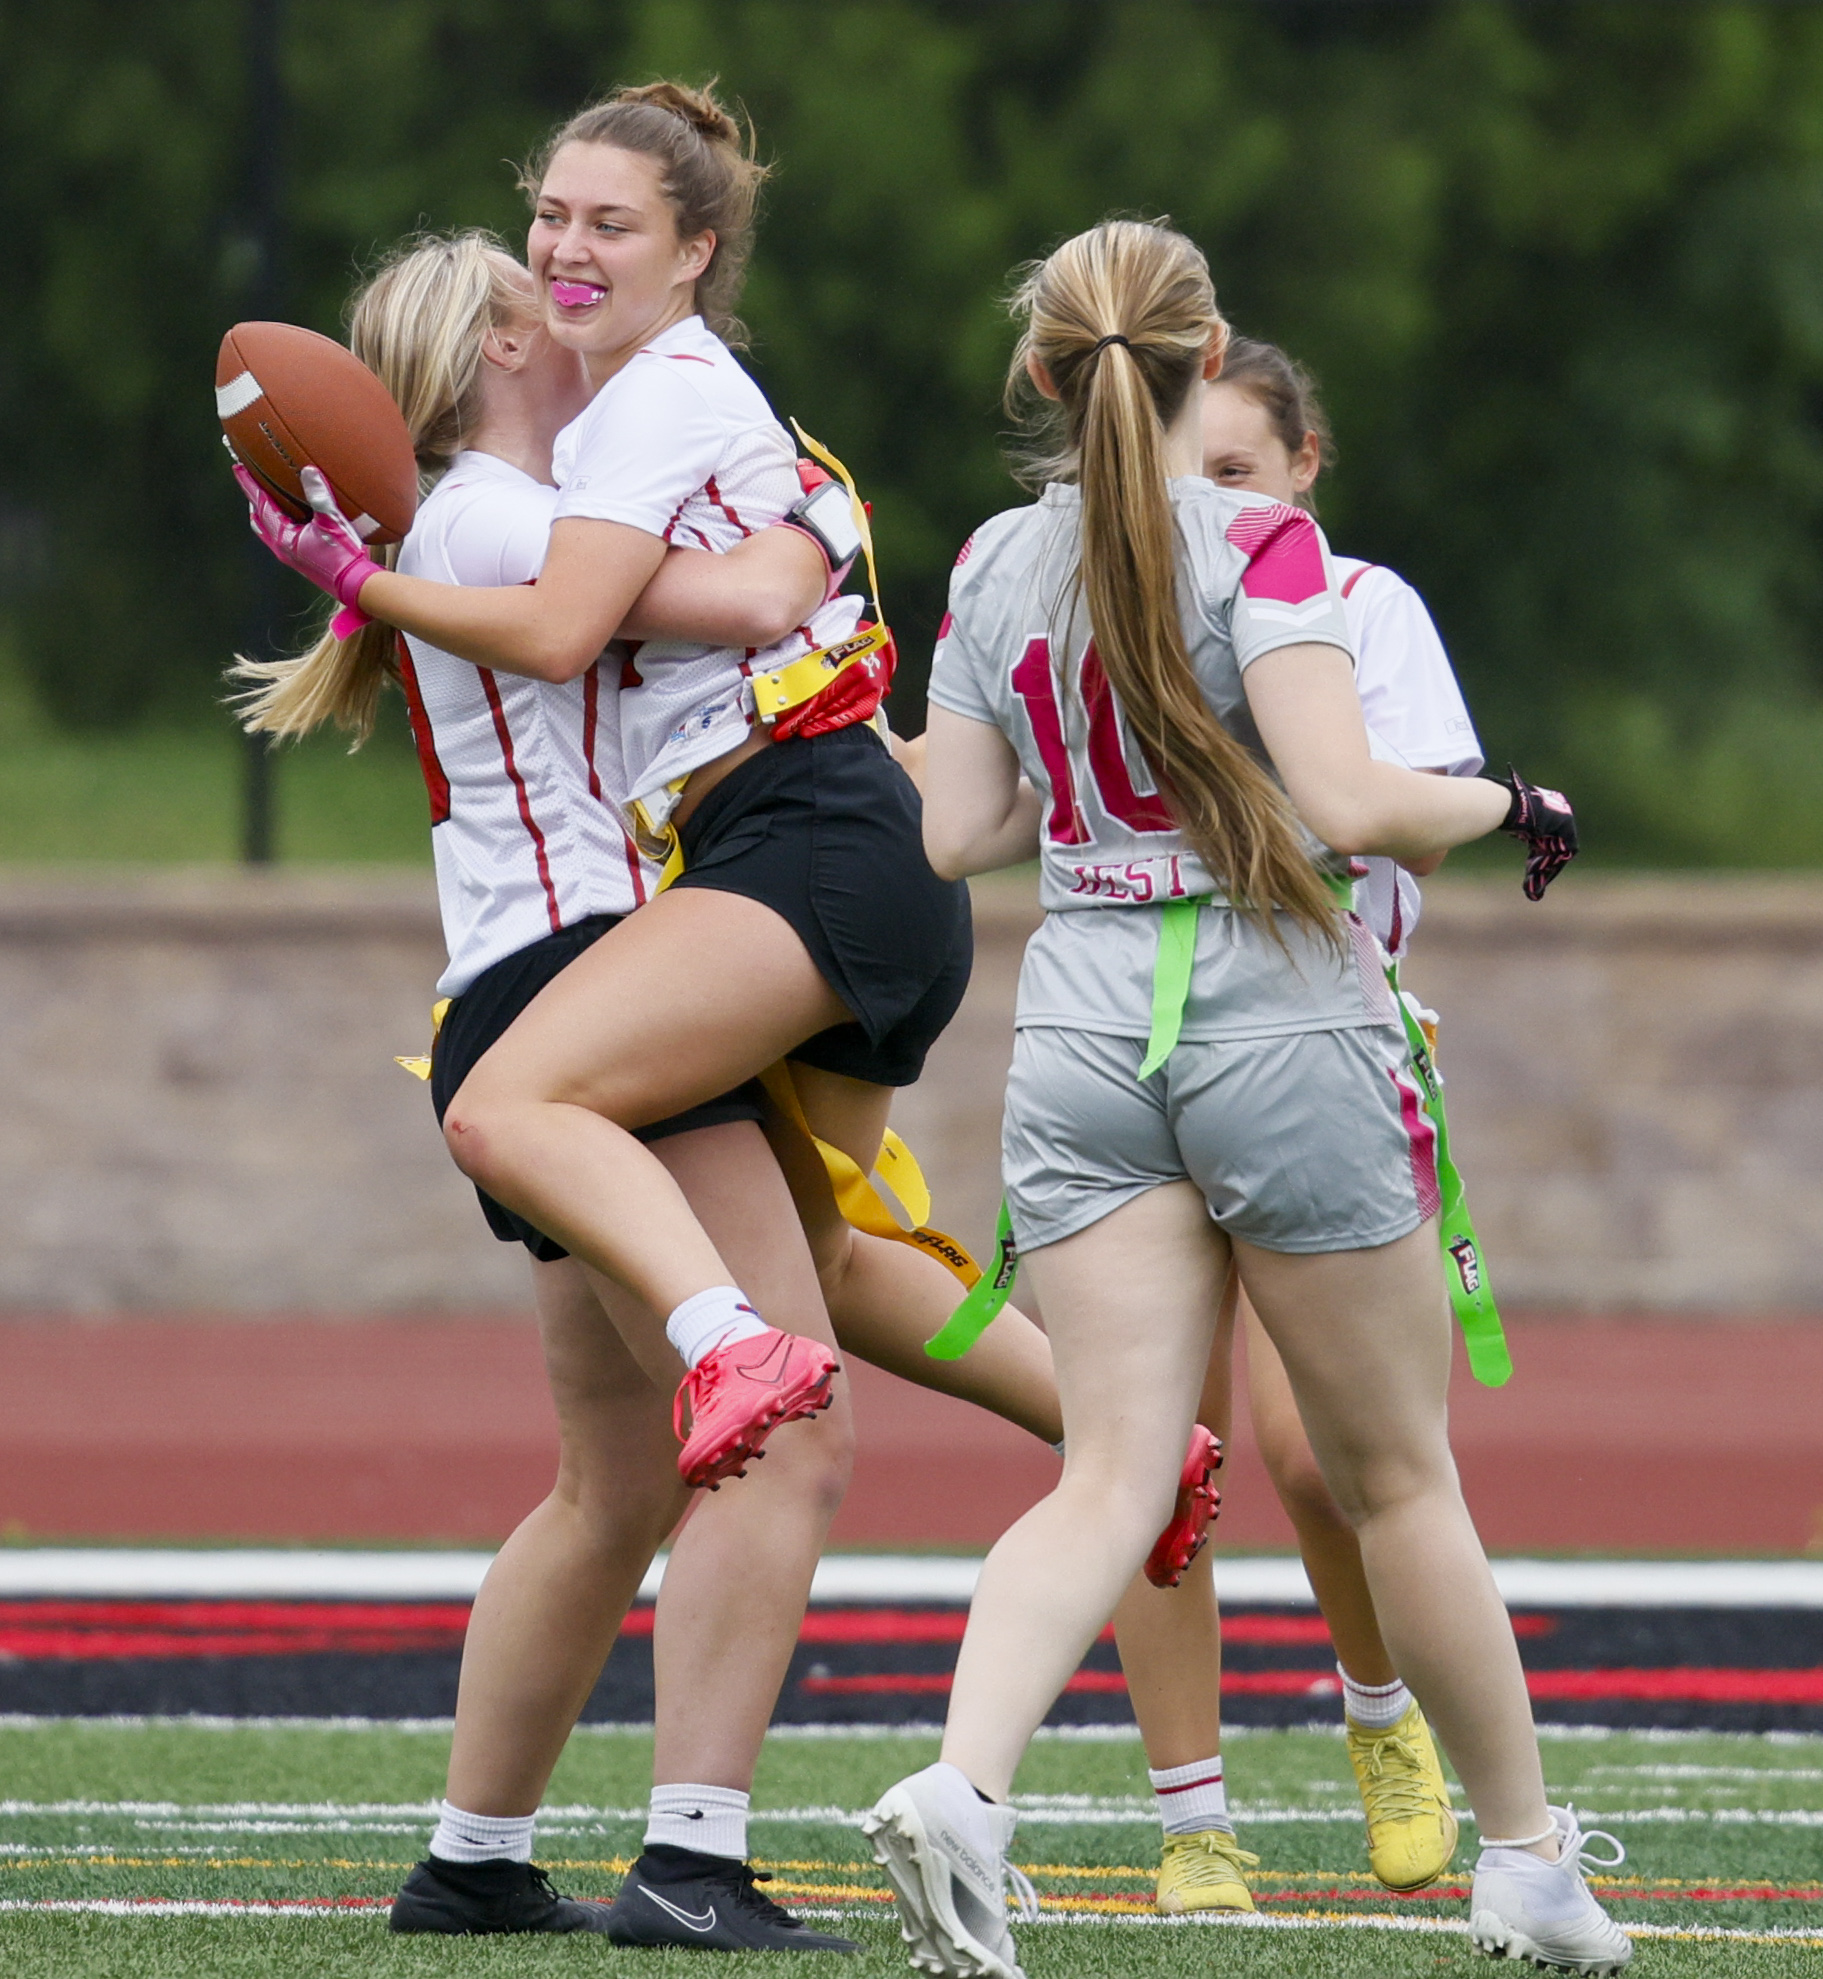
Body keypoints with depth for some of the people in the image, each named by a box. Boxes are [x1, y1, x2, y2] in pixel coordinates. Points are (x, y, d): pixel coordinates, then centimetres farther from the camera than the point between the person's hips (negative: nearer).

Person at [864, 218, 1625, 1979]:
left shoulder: (994, 566, 5)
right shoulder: (1257, 547, -10)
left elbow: (955, 831, 8)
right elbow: (1343, 806, -18)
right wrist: (1499, 806, 0)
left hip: (1084, 1028, 4)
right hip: (1283, 1032, -4)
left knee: (1109, 1476, -3)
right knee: (1394, 1473, 10)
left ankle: (962, 1785, -28)